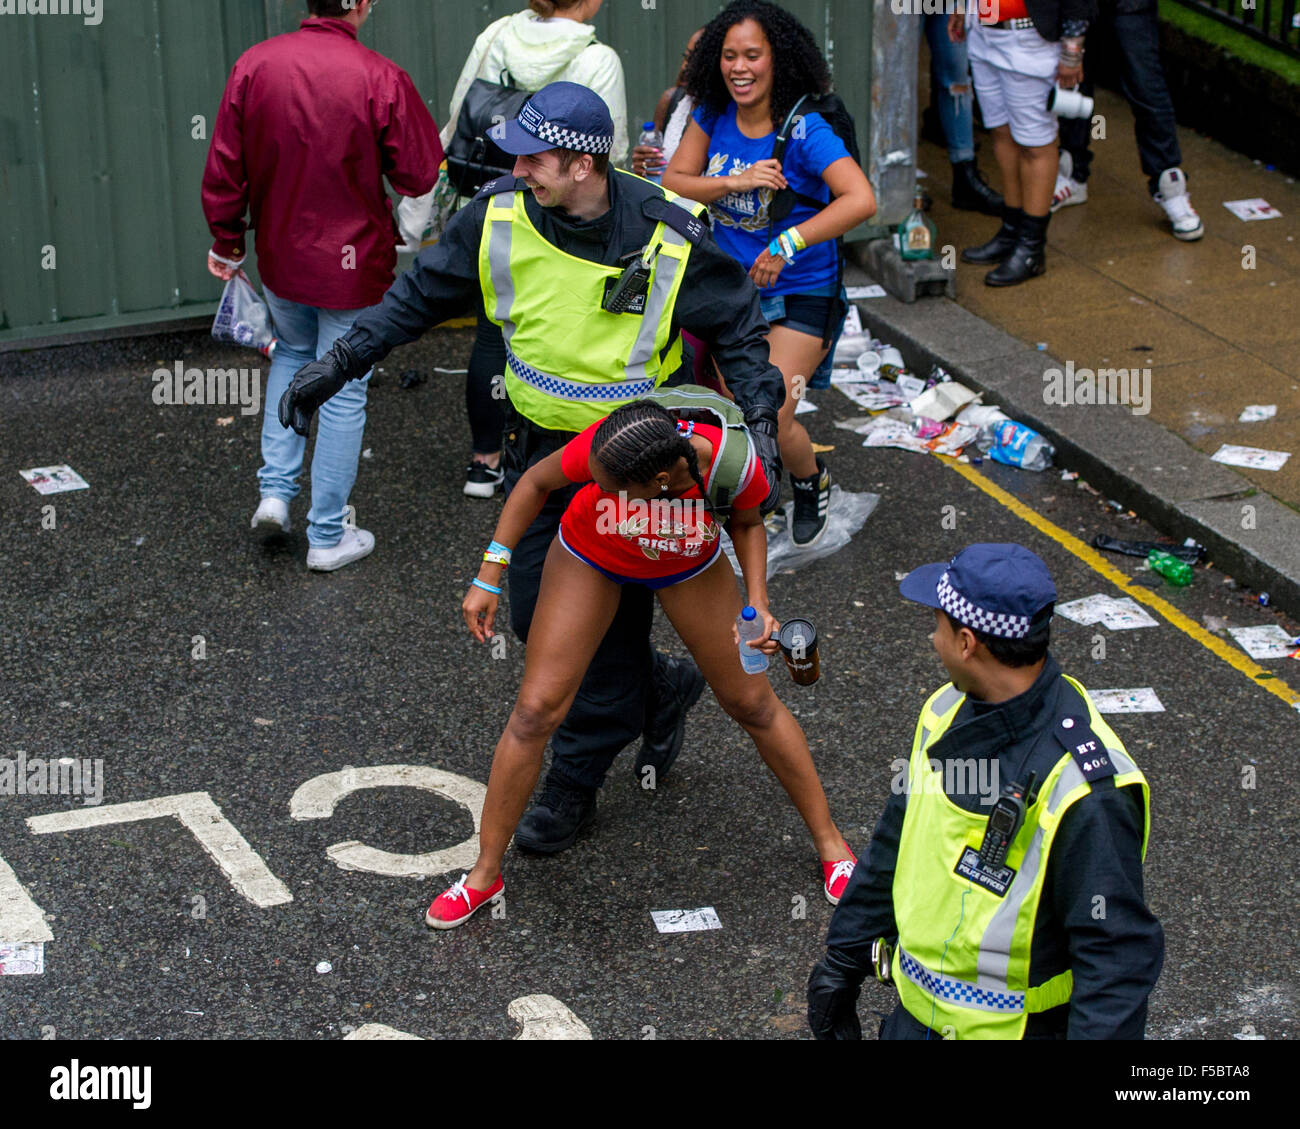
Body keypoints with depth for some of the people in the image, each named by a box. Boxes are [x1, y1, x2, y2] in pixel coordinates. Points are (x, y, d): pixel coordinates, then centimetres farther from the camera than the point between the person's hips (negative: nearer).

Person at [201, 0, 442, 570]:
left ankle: (276, 490, 18)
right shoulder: (381, 78, -19)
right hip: (354, 265, -4)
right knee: (344, 391, 8)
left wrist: (226, 242, 12)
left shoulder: (254, 65, -8)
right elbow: (418, 176, -11)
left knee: (292, 355, 29)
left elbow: (224, 169, -2)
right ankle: (329, 535, 15)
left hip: (280, 256, 4)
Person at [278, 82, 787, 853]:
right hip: (540, 449, 5)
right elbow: (422, 296, 3)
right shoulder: (501, 216, -10)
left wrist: (761, 422, -17)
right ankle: (662, 691, 35)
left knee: (610, 624, 2)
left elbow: (738, 328, -7)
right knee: (537, 616, 8)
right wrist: (340, 364, -1)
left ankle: (575, 785, 21)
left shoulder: (665, 240, -20)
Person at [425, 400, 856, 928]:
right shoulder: (600, 447, -41)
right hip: (589, 557, 0)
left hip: (691, 567, 1)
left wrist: (757, 603, -23)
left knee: (752, 702, 10)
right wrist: (488, 578, -17)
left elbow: (746, 524, -11)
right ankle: (485, 873, 11)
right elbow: (536, 482, -17)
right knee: (536, 711, -5)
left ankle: (829, 840, 30)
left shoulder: (733, 463, -37)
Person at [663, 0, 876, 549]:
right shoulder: (713, 116, -4)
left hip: (798, 295, -5)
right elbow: (673, 183, -5)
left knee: (771, 424, -10)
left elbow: (860, 200, -33)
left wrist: (786, 245, -36)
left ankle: (812, 483, 23)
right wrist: (734, 182, -22)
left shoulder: (805, 131, -21)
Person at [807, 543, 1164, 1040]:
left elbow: (1118, 958, -25)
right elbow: (895, 842, 13)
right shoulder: (948, 711, -1)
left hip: (1016, 1026, -8)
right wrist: (843, 960, 19)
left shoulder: (1086, 790, -28)